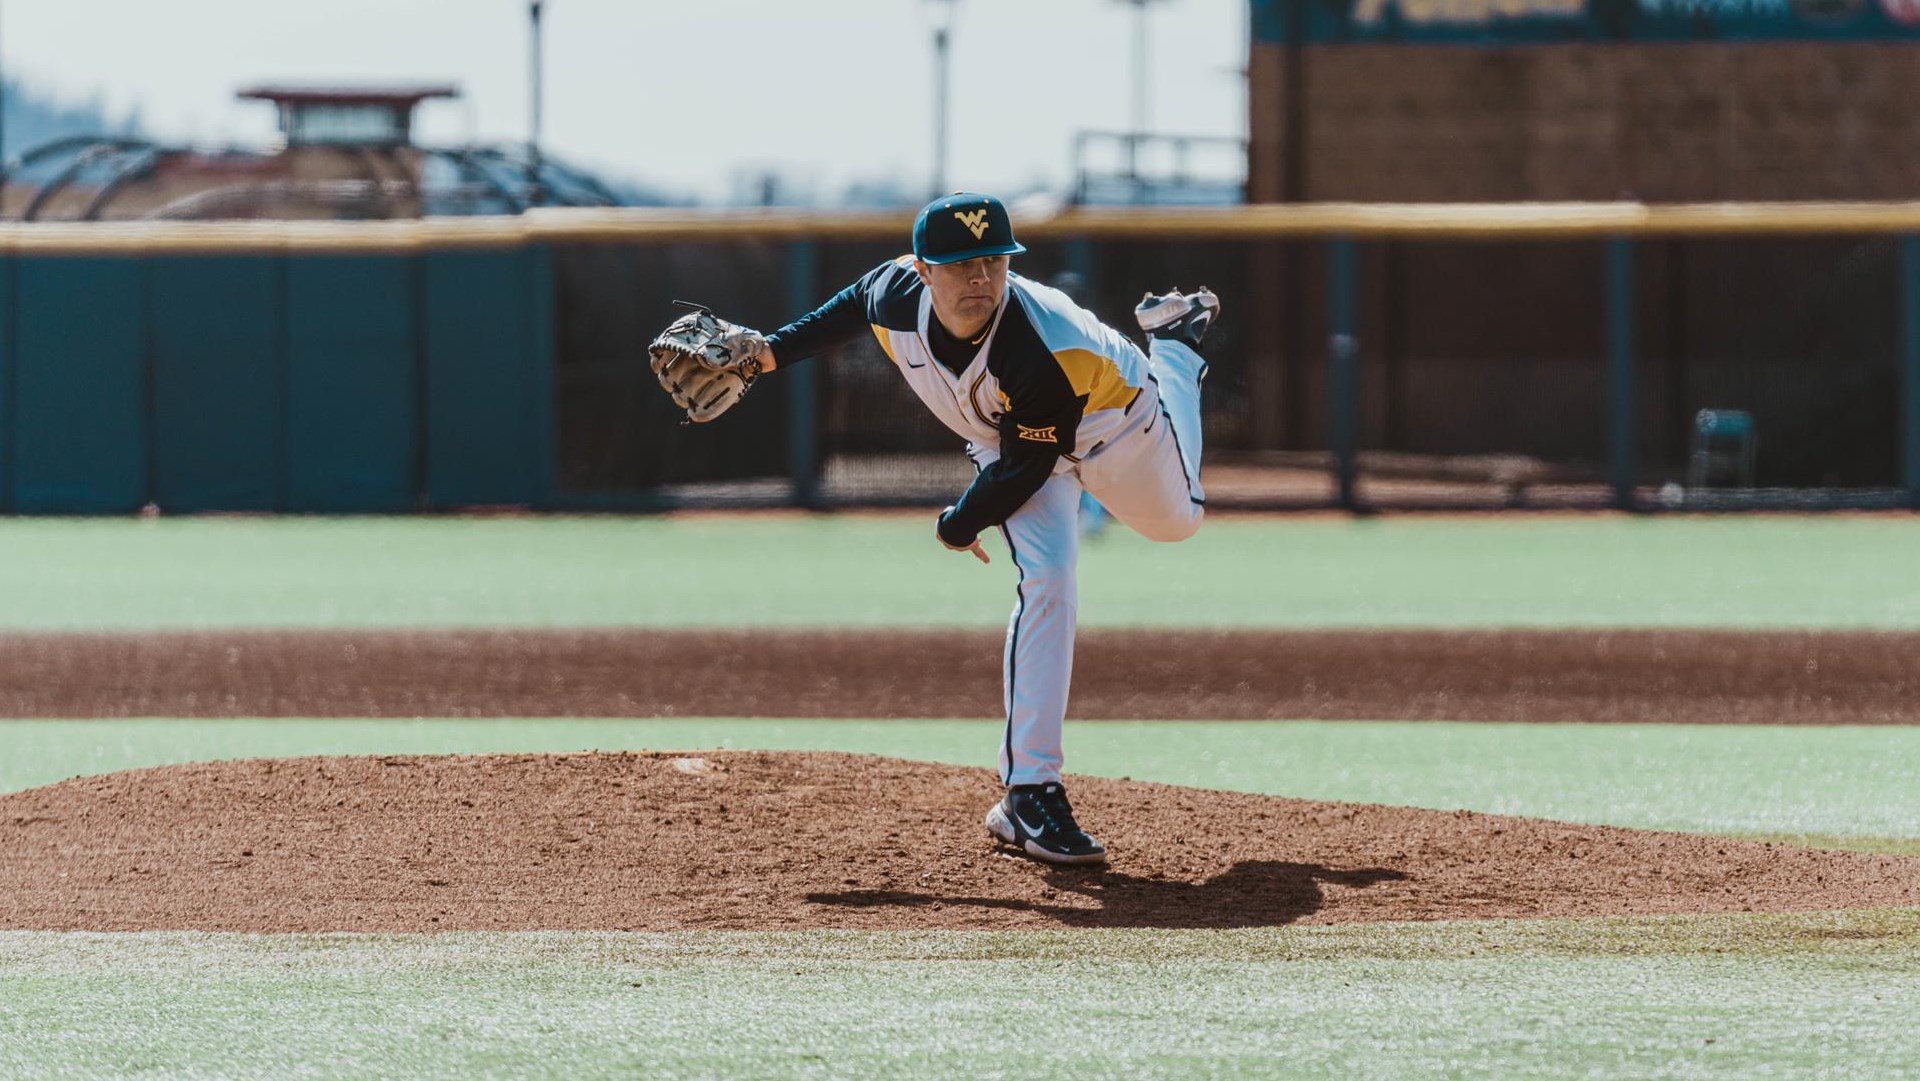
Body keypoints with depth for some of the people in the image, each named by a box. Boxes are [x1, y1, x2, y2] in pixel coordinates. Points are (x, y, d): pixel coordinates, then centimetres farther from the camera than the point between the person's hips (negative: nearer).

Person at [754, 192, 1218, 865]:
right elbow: (852, 307, -4)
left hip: (1115, 422, -2)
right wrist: (775, 351, -7)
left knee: (1176, 520, 29)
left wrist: (960, 525, -18)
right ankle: (1029, 796, -22)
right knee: (1046, 584, -21)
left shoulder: (1046, 352, -47)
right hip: (1005, 437, 2)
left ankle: (1172, 341, 53)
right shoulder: (894, 299, -32)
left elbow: (1023, 470, -32)